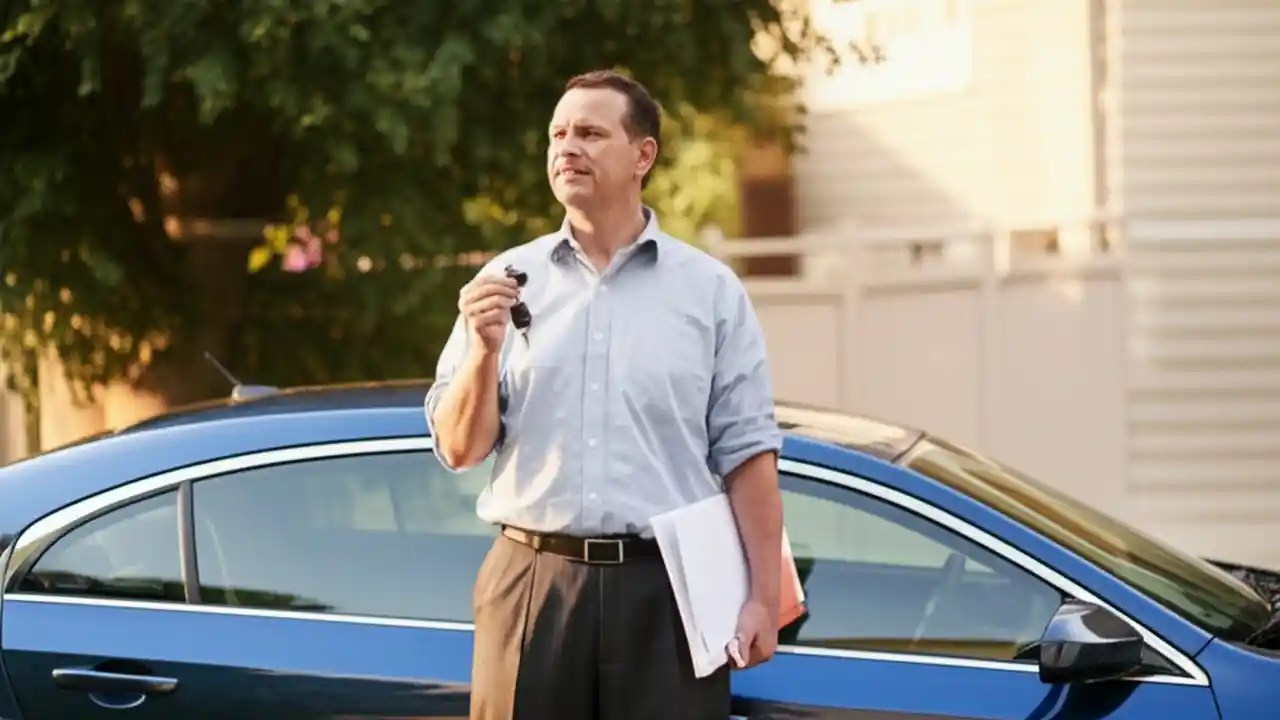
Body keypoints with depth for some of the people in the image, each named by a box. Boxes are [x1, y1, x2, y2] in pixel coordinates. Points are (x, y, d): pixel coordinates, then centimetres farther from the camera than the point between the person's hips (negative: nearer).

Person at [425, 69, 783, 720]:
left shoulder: (710, 289, 6)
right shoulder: (506, 281, 8)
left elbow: (745, 453, 2)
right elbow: (458, 449, 6)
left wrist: (762, 596, -4)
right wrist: (485, 351, -12)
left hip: (667, 588, -1)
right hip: (532, 585, 1)